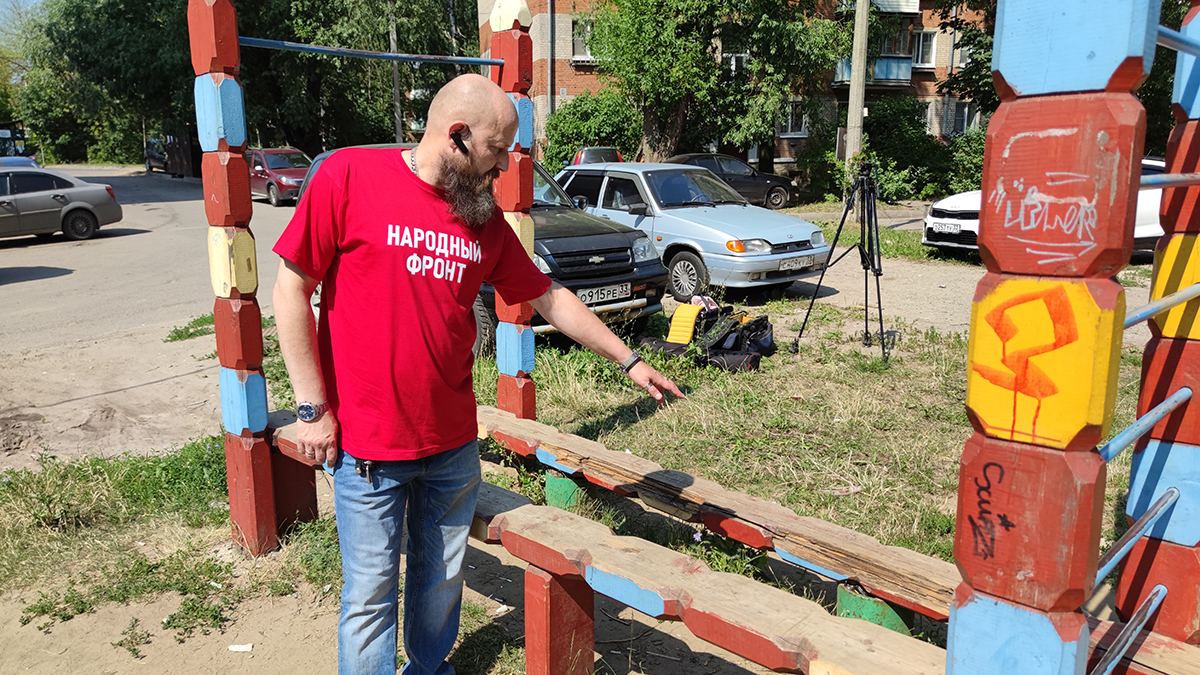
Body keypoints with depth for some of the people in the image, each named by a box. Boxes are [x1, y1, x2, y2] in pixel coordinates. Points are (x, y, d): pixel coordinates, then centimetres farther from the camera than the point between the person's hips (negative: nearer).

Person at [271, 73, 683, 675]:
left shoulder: (486, 219, 5)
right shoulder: (349, 176, -9)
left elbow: (549, 299, 13)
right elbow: (292, 289, -7)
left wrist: (628, 361, 14)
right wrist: (312, 406, -8)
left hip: (454, 444, 5)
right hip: (367, 447, -4)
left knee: (441, 579, 18)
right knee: (371, 594, 7)